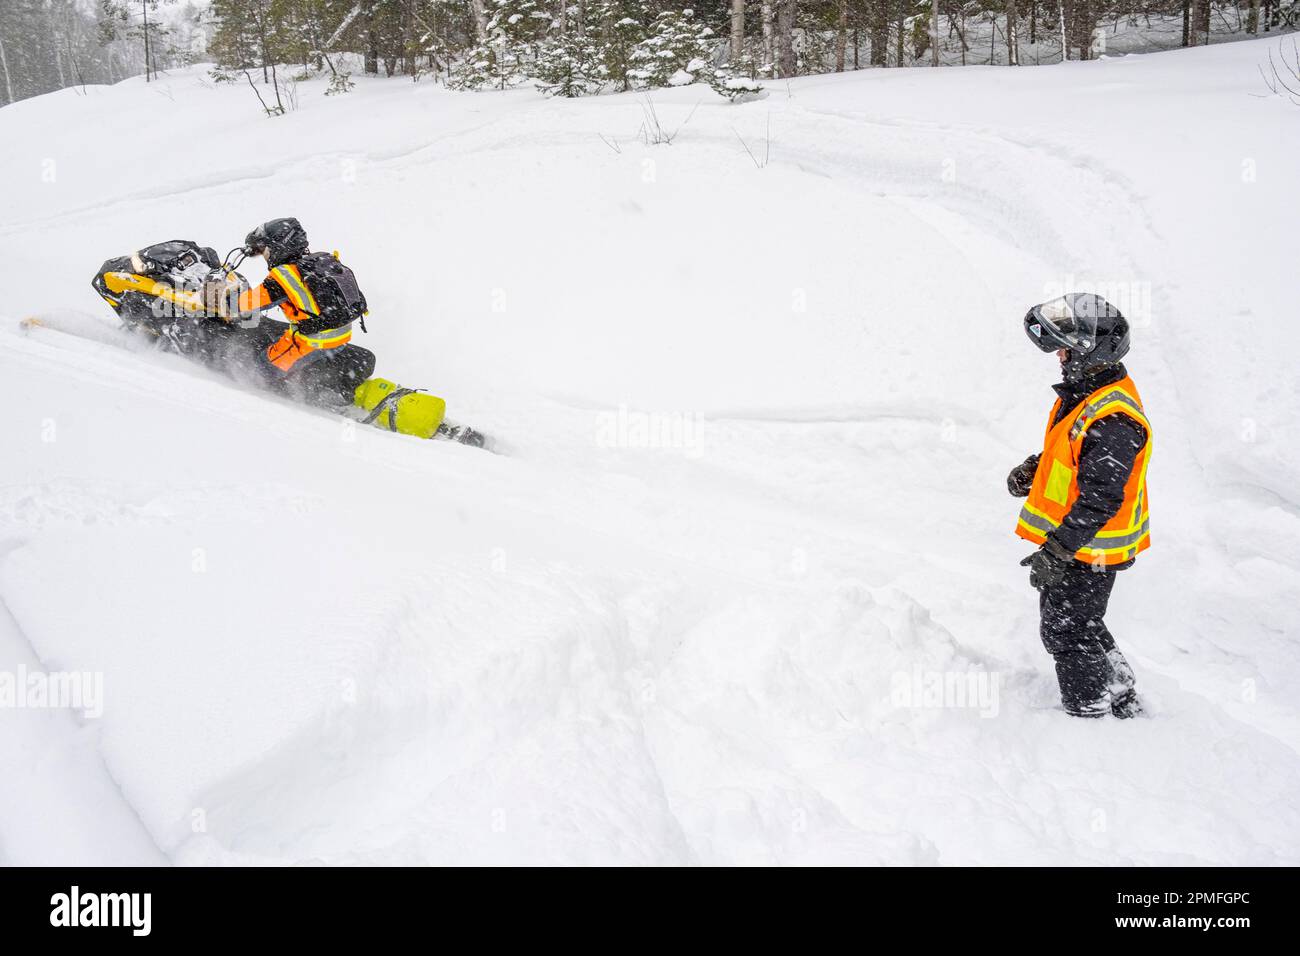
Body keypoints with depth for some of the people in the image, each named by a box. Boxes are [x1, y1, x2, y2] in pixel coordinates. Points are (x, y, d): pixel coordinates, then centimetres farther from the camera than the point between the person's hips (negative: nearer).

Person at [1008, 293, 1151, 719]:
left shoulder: (1114, 421, -30)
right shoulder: (1085, 391, 3)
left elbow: (1099, 500, -30)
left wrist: (1057, 551, -29)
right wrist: (1035, 468, 3)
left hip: (1088, 552, -10)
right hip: (1069, 537, 10)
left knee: (1065, 632, 5)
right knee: (1080, 623, 25)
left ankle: (1090, 715, 22)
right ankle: (1122, 700, 40)